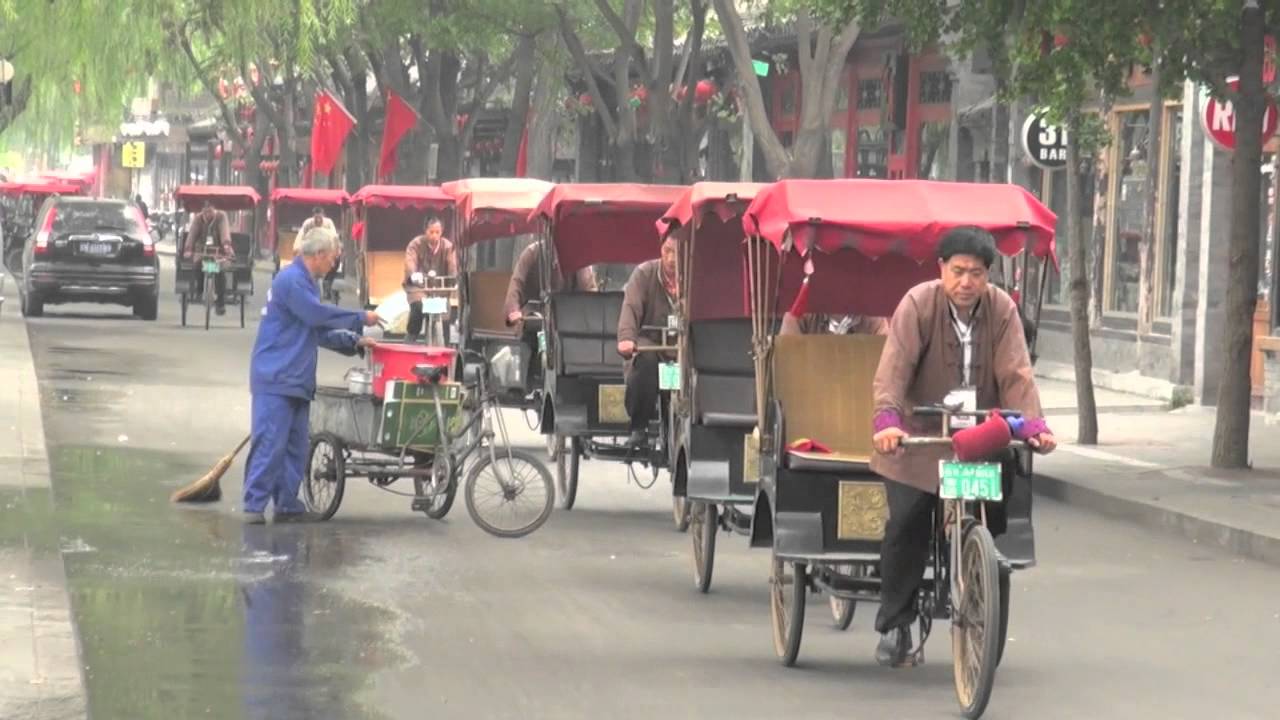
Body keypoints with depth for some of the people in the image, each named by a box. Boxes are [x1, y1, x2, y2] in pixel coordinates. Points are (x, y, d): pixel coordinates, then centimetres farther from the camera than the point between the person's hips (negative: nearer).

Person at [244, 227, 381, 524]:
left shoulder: (304, 282, 21)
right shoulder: (291, 281, -13)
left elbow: (318, 331, 26)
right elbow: (319, 315, -19)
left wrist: (353, 342, 16)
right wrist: (361, 318, -9)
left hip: (295, 381, 10)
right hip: (276, 377, -10)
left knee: (296, 444, 9)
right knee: (270, 443, -12)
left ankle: (287, 505, 12)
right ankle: (254, 506, -11)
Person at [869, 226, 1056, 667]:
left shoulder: (1001, 310, -4)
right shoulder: (919, 304, -12)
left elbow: (1016, 374, -9)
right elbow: (893, 368, -21)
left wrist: (1032, 424, -25)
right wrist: (887, 421, -37)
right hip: (919, 437, -2)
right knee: (907, 524, -9)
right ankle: (894, 626, 7)